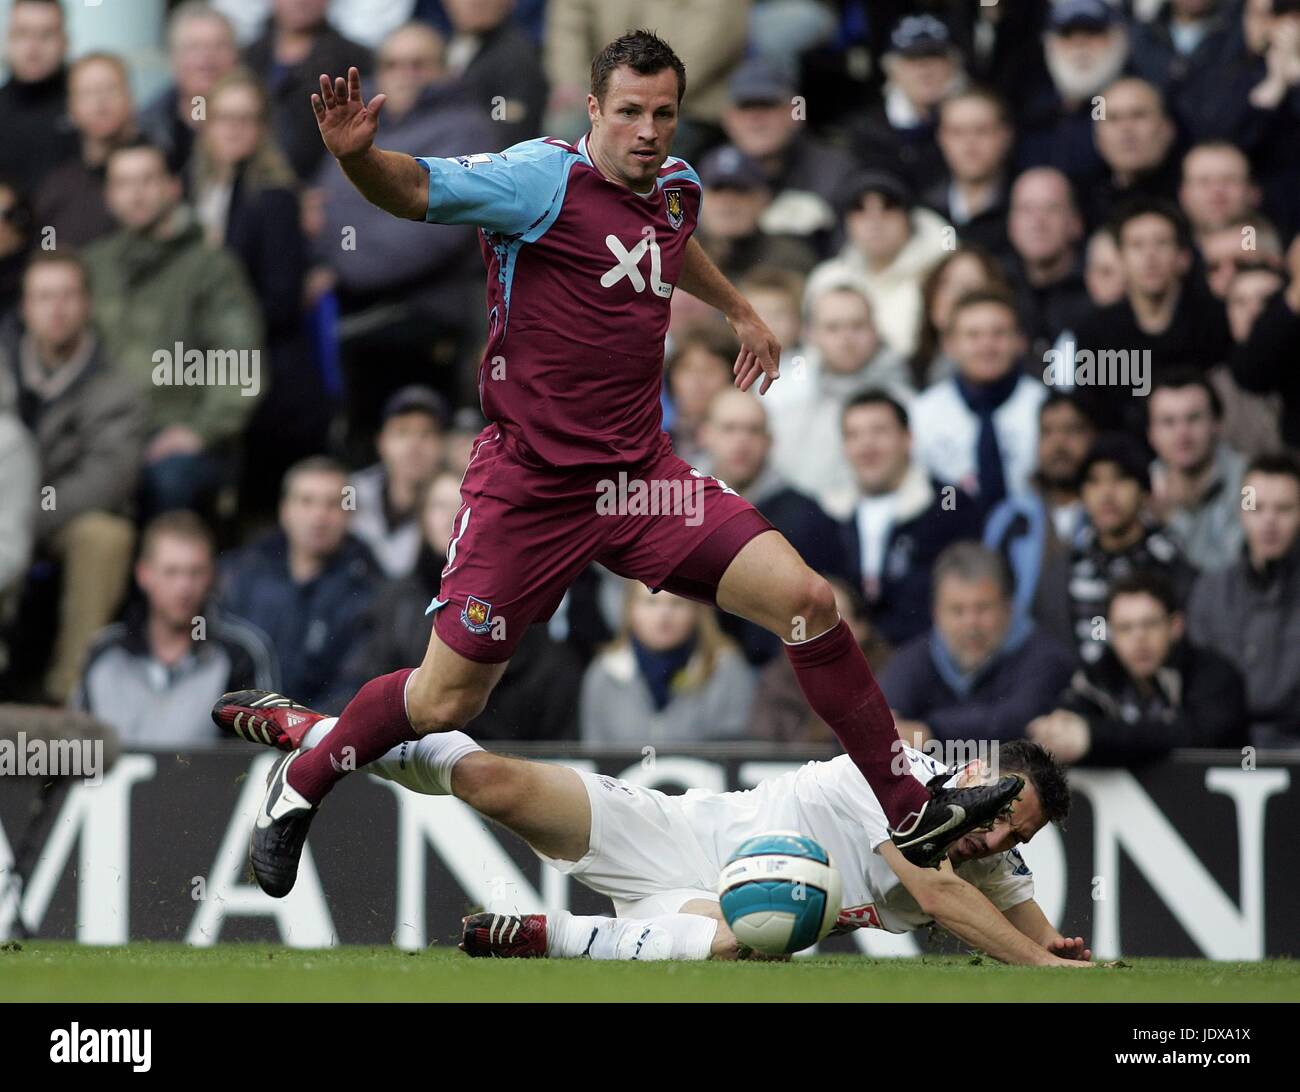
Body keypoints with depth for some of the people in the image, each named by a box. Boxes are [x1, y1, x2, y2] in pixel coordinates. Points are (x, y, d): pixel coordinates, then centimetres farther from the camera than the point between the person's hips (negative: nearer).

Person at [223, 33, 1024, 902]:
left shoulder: (678, 187, 8)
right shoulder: (546, 178, -13)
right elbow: (416, 189, -24)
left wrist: (739, 310, 46)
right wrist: (358, 154, -44)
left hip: (643, 478, 6)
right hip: (530, 489, -6)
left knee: (808, 601, -8)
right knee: (447, 700, 0)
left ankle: (911, 814, 2)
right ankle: (300, 788, 28)